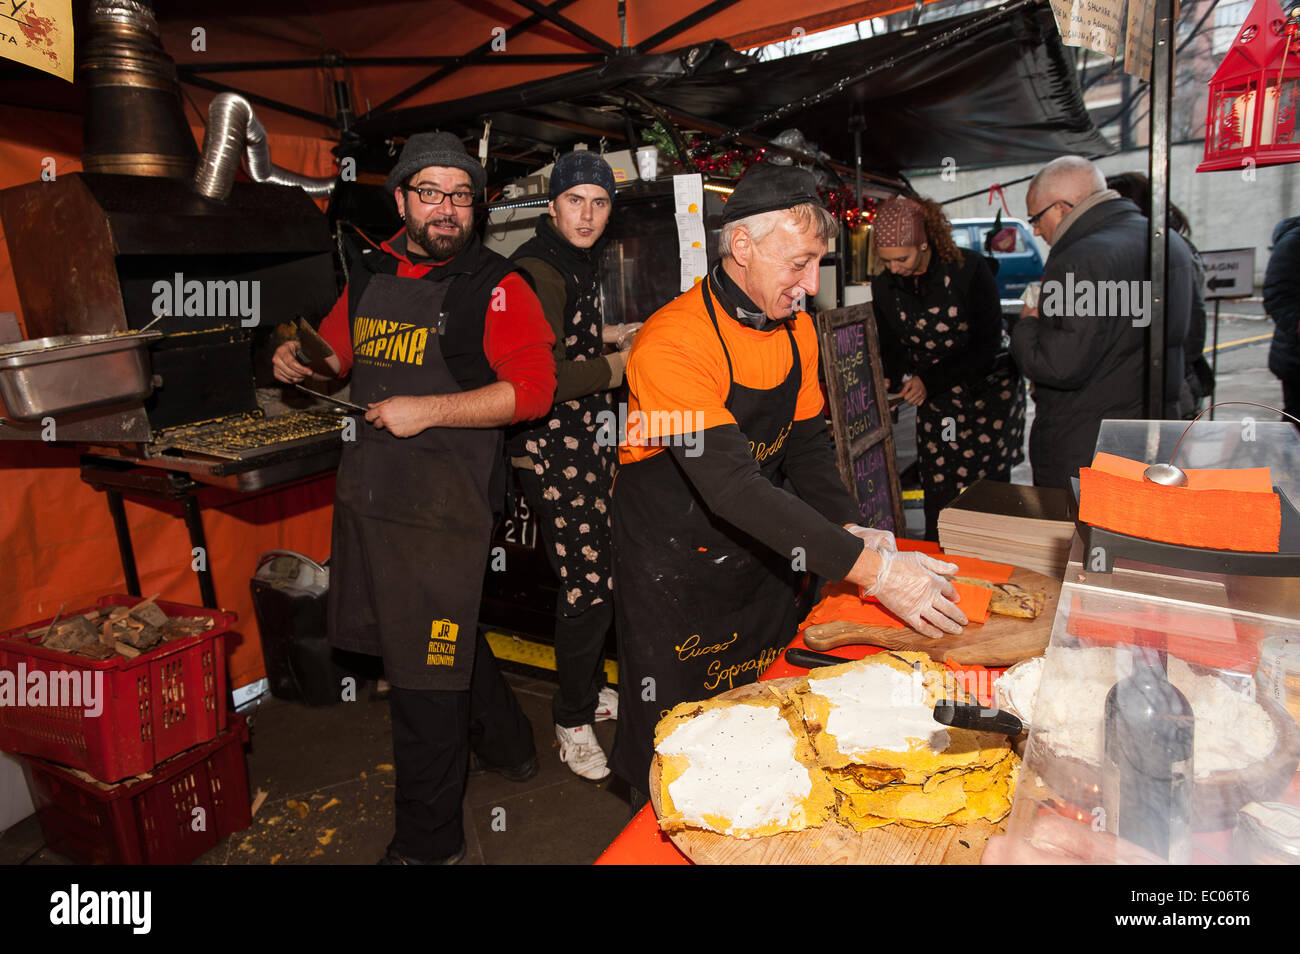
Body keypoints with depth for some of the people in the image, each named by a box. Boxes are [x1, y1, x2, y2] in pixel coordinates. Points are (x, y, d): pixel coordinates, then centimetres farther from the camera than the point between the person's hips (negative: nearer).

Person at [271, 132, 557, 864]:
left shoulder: (496, 286, -8)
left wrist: (426, 410, -19)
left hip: (445, 503, -7)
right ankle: (507, 747, 45)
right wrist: (302, 359, 5)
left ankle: (428, 841, 19)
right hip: (368, 493, 7)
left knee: (425, 670, 0)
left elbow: (533, 389, -16)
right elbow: (340, 345, 27)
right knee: (449, 634, 20)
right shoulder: (371, 273, 12)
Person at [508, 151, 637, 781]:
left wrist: (611, 336, 16)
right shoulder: (538, 271, -16)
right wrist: (616, 368, -13)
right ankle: (573, 718, 14)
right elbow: (542, 379, -23)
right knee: (588, 585, -6)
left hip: (592, 440, 10)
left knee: (603, 575, 15)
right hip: (552, 451, -10)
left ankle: (591, 689, 35)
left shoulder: (581, 262, 16)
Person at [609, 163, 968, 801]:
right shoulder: (673, 343, -26)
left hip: (762, 559, 7)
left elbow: (805, 448, 6)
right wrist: (869, 567, -34)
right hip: (674, 574, -6)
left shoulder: (796, 329, 1)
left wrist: (850, 530, -13)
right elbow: (733, 486, -33)